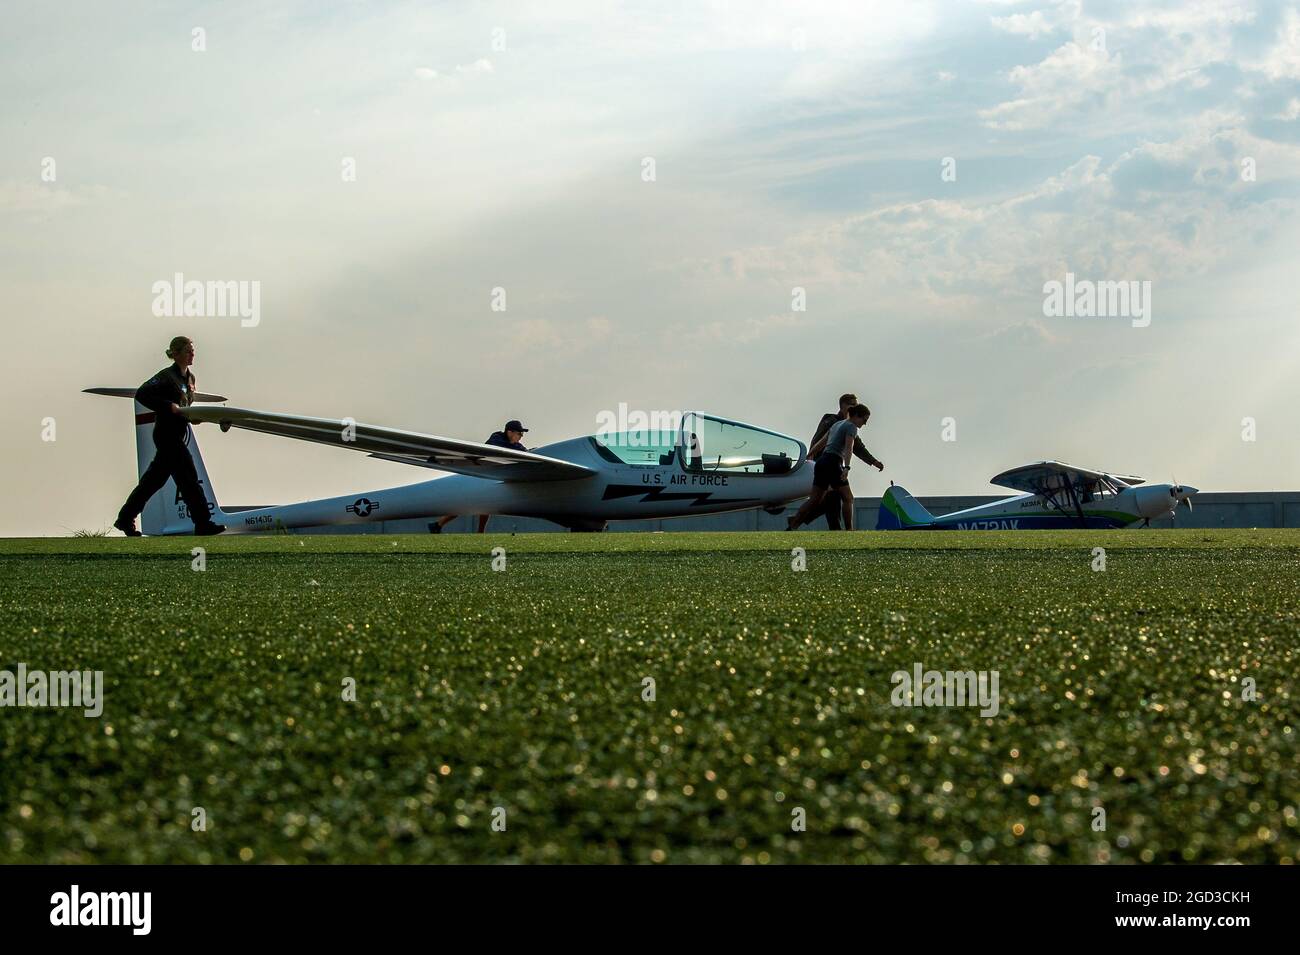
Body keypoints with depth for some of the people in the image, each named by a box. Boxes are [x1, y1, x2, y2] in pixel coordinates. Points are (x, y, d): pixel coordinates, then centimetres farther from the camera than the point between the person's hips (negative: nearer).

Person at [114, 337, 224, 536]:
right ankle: (203, 524, -7)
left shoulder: (189, 378, 13)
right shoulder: (167, 376, -13)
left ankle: (125, 519, 22)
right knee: (188, 477, -9)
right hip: (166, 434, -9)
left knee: (155, 478, 14)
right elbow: (141, 394, -20)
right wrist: (169, 406, -24)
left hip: (178, 434, 9)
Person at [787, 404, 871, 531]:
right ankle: (849, 530, -3)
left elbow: (820, 444, 28)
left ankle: (792, 526, -5)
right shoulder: (851, 427, -3)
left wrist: (807, 457, 33)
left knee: (814, 499, 5)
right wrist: (846, 467, -31)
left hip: (821, 462, 8)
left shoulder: (837, 424, 23)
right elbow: (848, 448, -19)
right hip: (833, 463, -8)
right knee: (848, 498, 1)